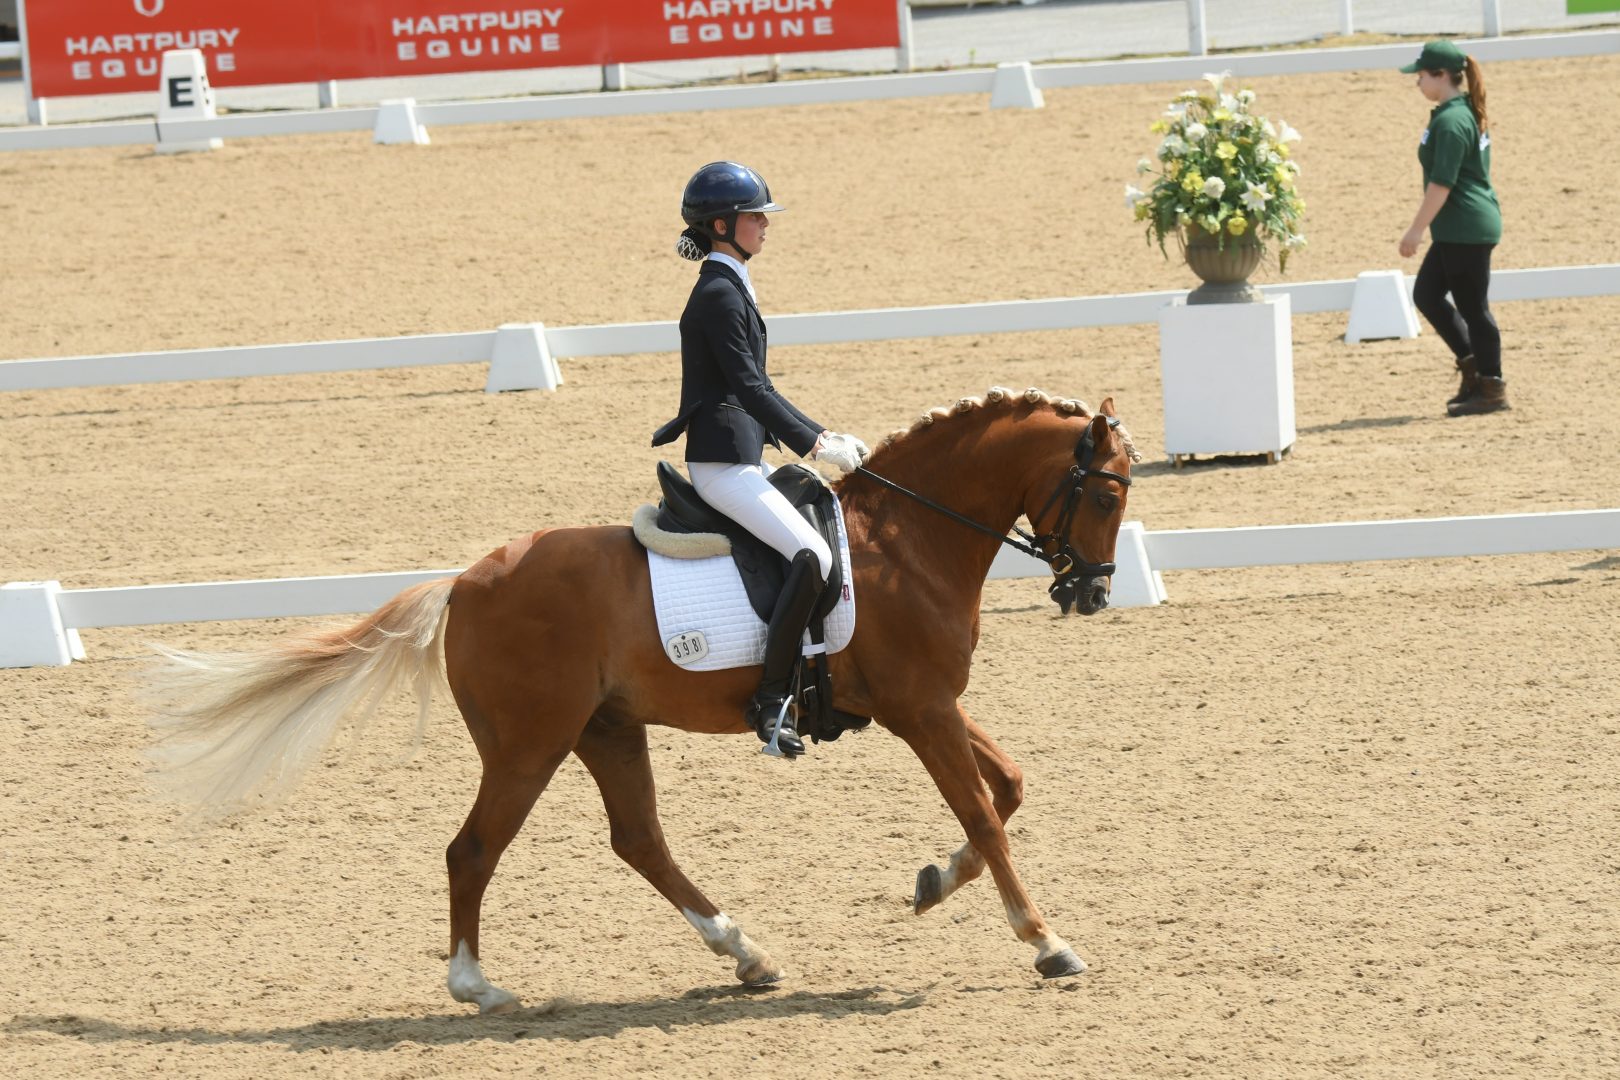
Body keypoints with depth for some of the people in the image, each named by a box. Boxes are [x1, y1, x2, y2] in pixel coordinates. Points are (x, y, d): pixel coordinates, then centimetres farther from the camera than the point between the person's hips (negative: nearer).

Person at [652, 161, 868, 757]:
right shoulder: (718, 295, -14)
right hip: (722, 462, -11)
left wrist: (821, 437, 15)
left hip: (745, 456, 11)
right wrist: (813, 444, -19)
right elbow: (749, 388, -19)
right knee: (813, 555, -22)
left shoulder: (732, 289, 18)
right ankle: (772, 698, -21)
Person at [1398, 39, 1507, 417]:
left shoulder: (1450, 122, -19)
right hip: (1457, 230, 10)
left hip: (1465, 229, -10)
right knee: (1426, 294, 16)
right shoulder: (1469, 114, 12)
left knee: (1473, 307, -1)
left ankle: (1492, 389, 7)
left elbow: (1441, 183, -22)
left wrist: (1416, 230, -17)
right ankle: (1472, 362, 19)